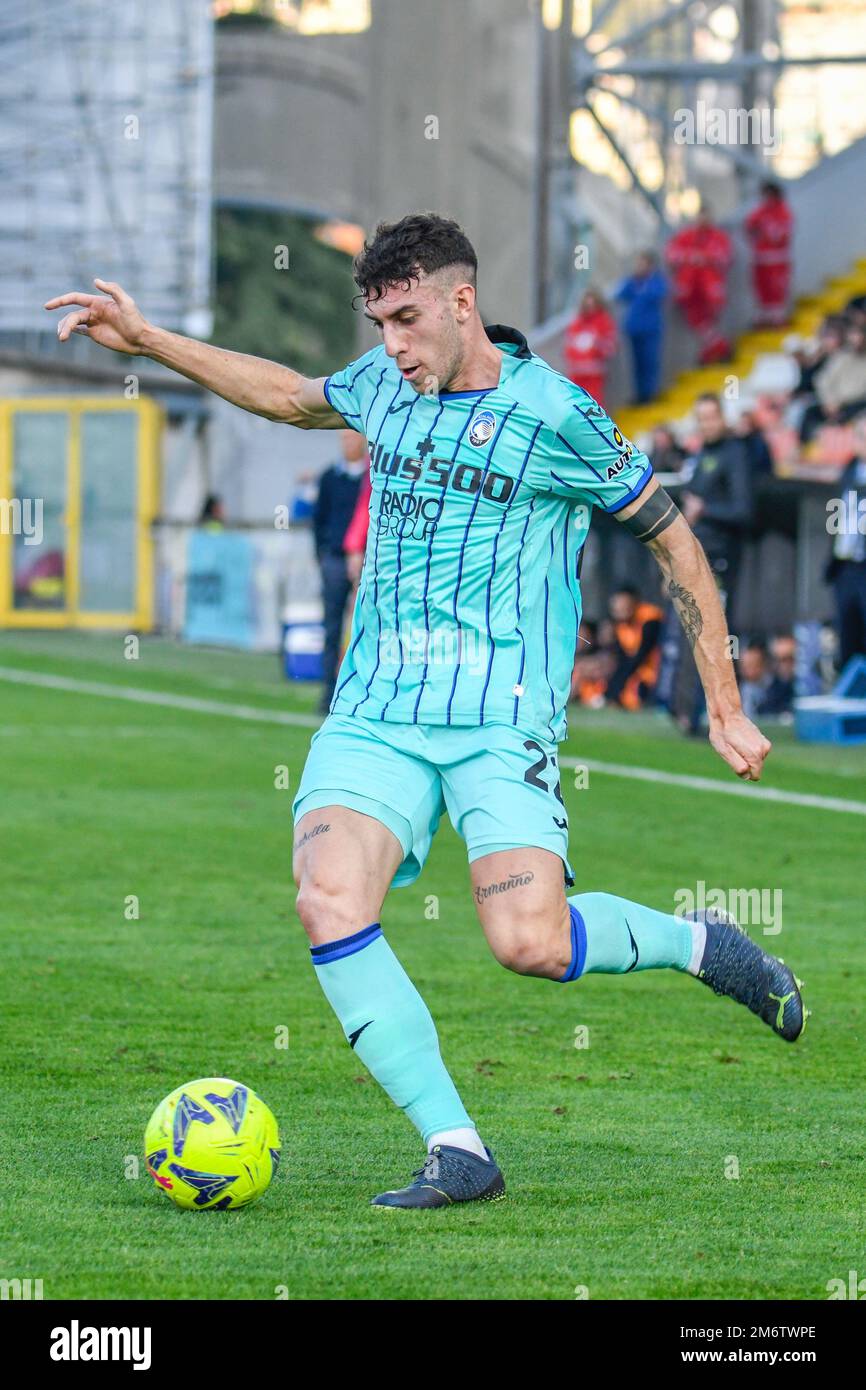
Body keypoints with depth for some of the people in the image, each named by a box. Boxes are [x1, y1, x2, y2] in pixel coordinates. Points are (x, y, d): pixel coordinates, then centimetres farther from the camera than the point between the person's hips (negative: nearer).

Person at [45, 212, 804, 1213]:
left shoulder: (553, 415, -5)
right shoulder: (383, 385, 12)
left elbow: (674, 542, 3)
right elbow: (294, 397, 34)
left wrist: (724, 709, 4)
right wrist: (147, 341, 32)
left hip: (501, 717, -5)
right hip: (375, 714, 5)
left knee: (530, 946, -23)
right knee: (328, 900, -23)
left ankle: (696, 944, 10)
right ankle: (458, 1154, -18)